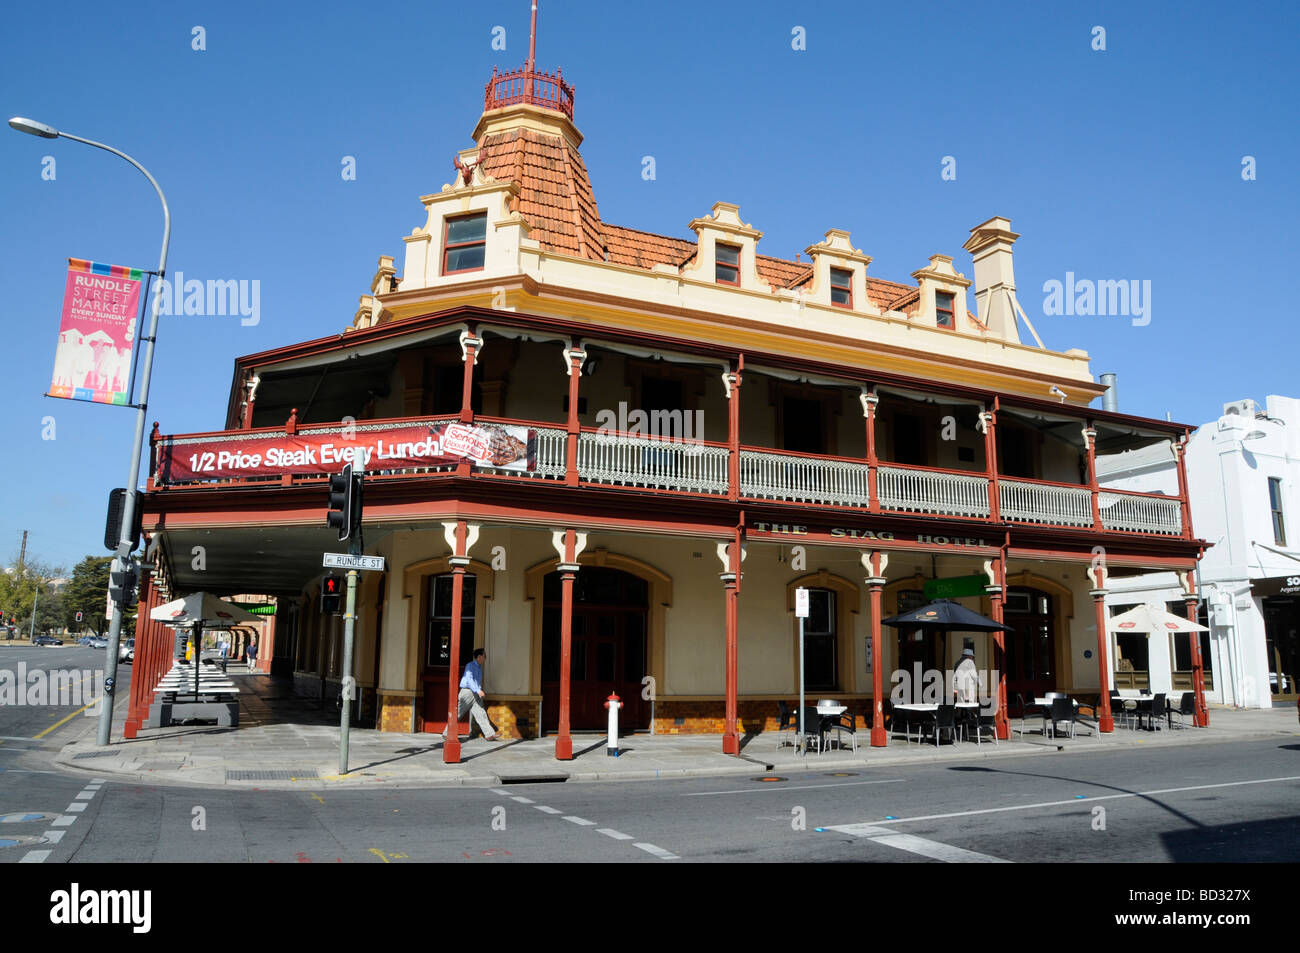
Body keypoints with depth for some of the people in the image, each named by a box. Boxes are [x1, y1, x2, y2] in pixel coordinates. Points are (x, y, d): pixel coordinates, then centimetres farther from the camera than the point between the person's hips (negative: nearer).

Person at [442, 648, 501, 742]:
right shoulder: (470, 666, -9)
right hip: (467, 691, -7)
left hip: (475, 694, 7)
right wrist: (478, 690, -30)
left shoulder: (479, 667, 17)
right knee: (457, 714, -1)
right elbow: (469, 679, -21)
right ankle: (446, 734, 10)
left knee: (481, 713, -3)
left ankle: (490, 734, -10)